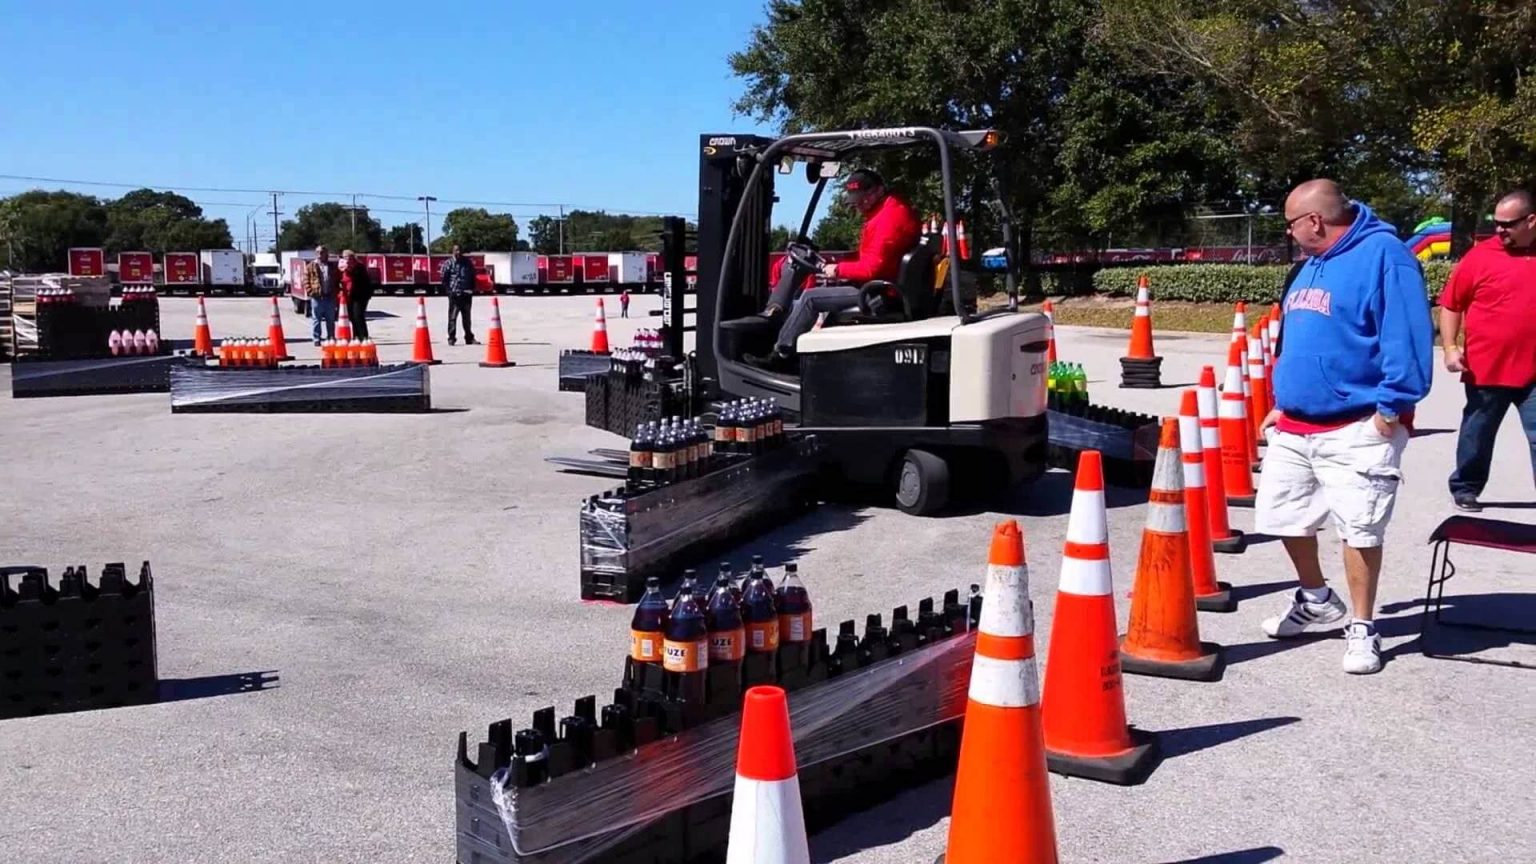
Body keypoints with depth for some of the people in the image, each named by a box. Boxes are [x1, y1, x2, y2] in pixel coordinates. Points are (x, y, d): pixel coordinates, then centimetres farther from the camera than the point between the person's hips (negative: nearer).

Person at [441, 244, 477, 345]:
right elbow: (444, 279, -3)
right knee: (452, 317, -5)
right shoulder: (448, 263, -2)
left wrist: (472, 289, 8)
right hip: (454, 294, -4)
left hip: (467, 294, 4)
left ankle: (469, 338, 19)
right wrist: (450, 290, -10)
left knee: (467, 318, 12)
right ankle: (451, 338, -1)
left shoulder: (468, 263, 11)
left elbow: (473, 277, 19)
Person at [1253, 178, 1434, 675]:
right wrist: (1281, 403, 20)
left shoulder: (1383, 254, -13)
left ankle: (1362, 629, 10)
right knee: (1285, 516, 13)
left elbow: (1406, 337, -18)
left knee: (1360, 529, -4)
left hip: (1357, 428, -9)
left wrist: (1392, 408, -19)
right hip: (1294, 425, 9)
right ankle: (1316, 601, 34)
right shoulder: (1313, 265, 15)